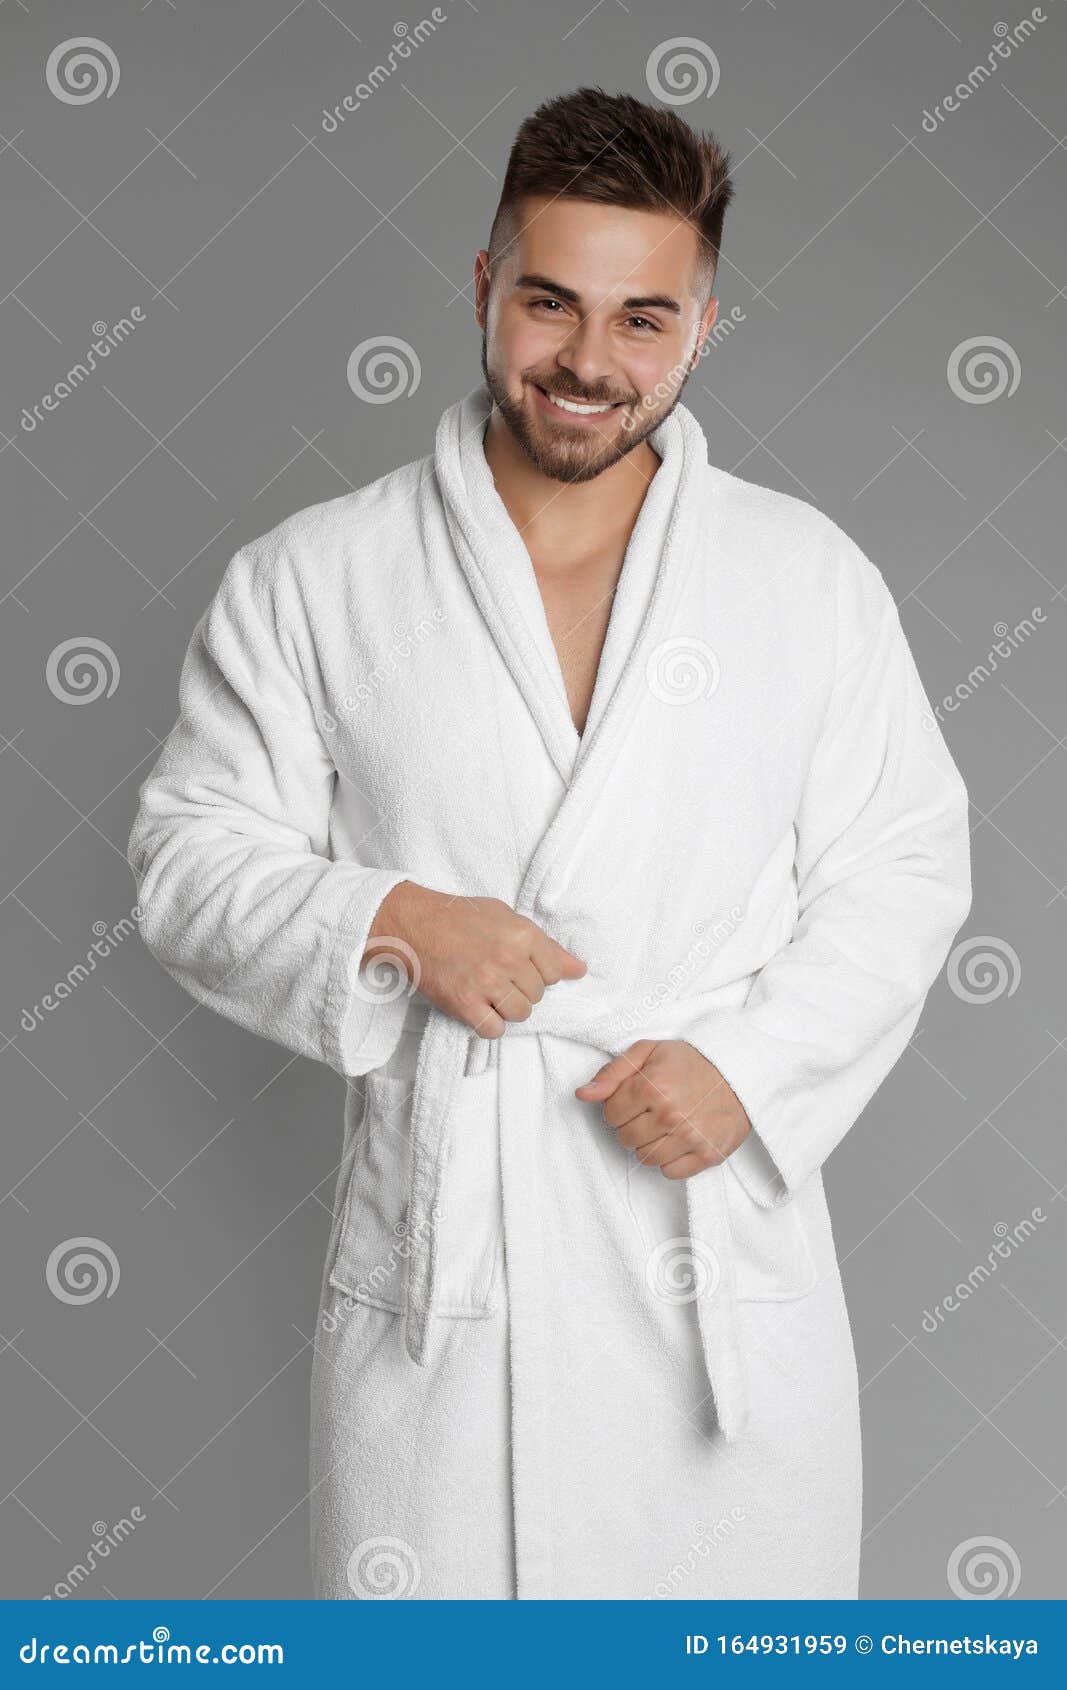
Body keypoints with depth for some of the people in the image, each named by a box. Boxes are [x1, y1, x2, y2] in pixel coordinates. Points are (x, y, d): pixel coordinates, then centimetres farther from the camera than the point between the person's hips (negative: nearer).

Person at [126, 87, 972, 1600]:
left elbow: (902, 868, 5)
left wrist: (752, 1064, -11)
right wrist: (389, 921, -15)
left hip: (721, 1259, 1)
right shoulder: (312, 582, 1)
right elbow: (194, 853, 3)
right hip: (434, 1260, 0)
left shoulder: (811, 579, 4)